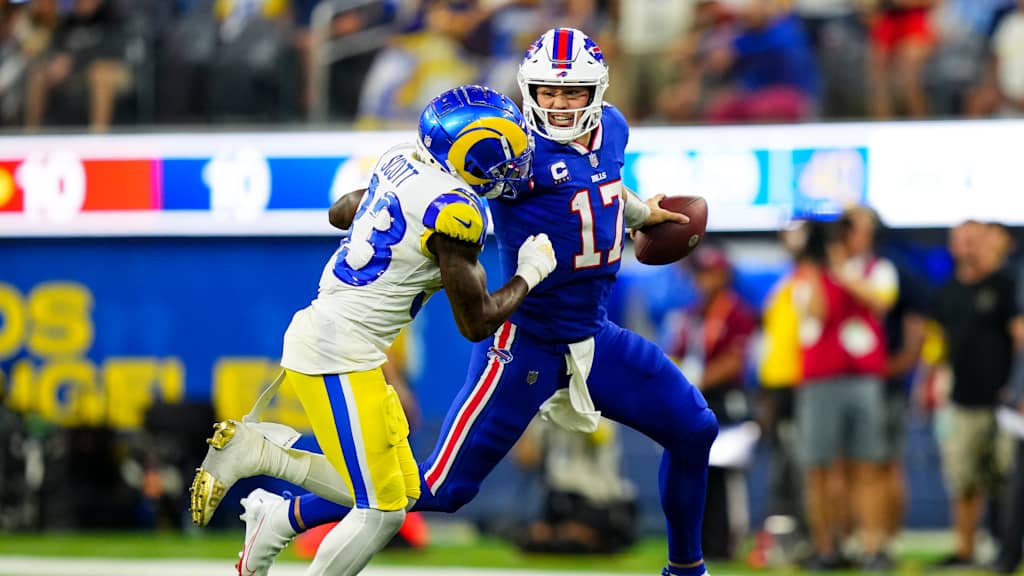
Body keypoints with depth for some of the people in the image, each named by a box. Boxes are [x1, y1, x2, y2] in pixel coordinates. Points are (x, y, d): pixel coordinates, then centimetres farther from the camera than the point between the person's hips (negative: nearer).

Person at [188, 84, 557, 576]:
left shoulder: (402, 164, 6)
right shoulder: (454, 212, -18)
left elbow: (341, 212, 26)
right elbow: (476, 323, -10)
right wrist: (531, 272, 4)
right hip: (338, 358, -9)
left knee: (402, 491, 15)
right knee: (380, 512, -5)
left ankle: (250, 450, 13)